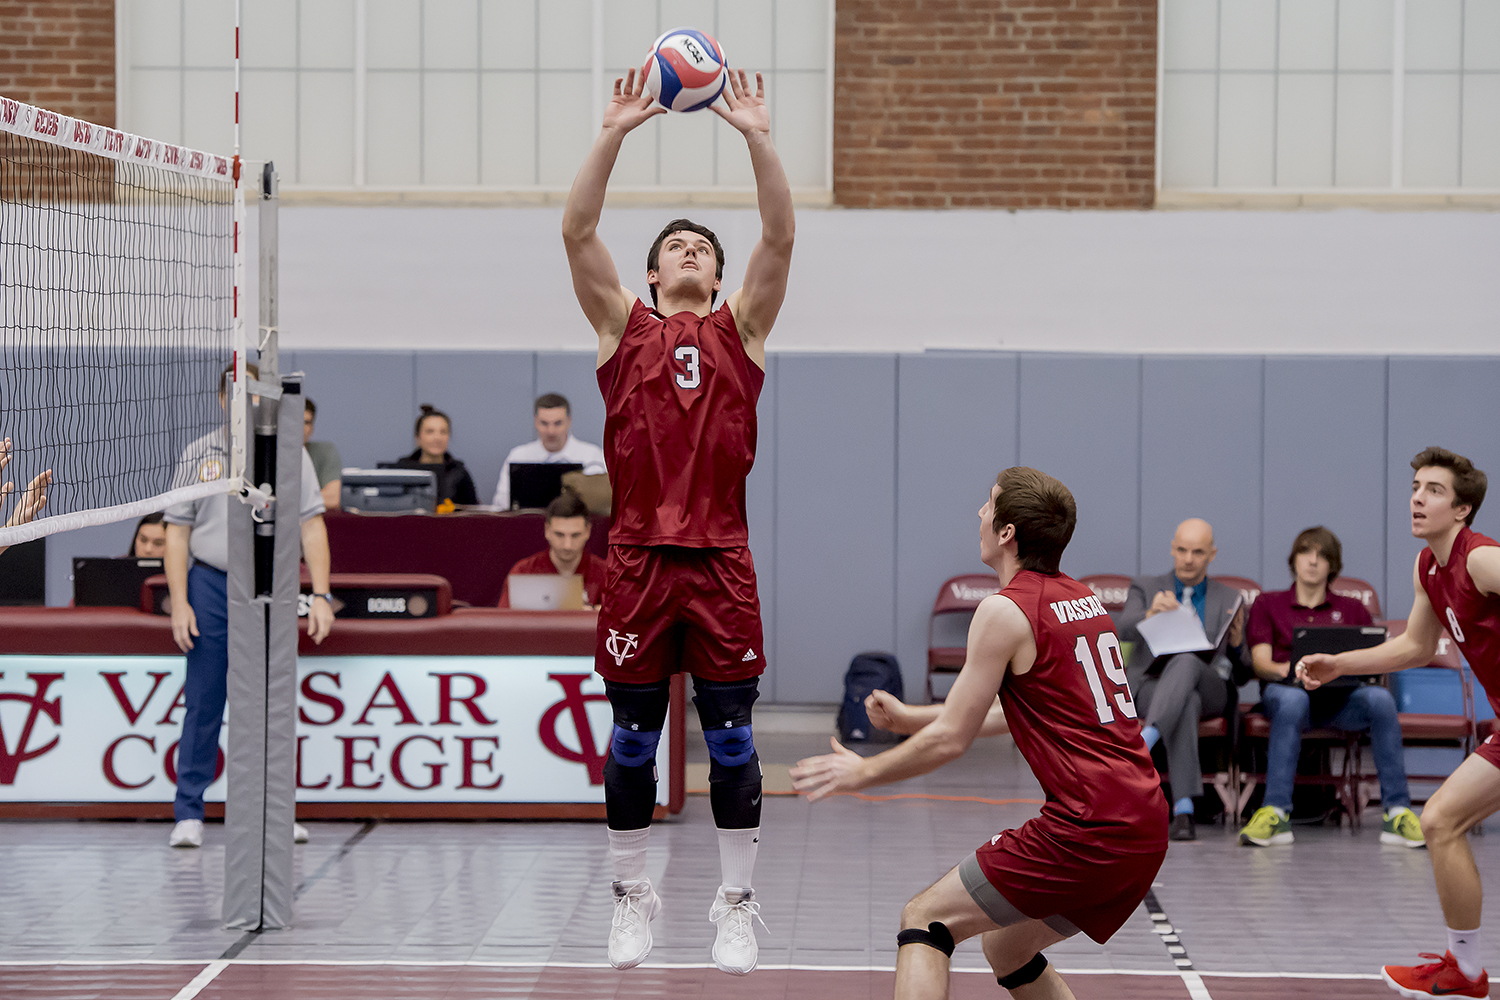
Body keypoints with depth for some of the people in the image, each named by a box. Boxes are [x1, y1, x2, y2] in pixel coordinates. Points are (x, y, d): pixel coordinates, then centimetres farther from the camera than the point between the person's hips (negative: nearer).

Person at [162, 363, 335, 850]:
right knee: (203, 704, 0)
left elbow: (312, 526, 4)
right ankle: (188, 814, 5)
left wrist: (321, 596, -5)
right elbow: (177, 532, 4)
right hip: (210, 586, 0)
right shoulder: (197, 455, 4)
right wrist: (179, 604, -4)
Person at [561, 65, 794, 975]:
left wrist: (759, 138, -12)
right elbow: (578, 233, -2)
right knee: (632, 739, 5)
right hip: (638, 557, 0)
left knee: (731, 739, 2)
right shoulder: (624, 327, 10)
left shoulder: (741, 329, 11)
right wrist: (614, 135, -11)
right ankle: (632, 896, 18)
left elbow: (781, 237, -2)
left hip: (721, 559, 0)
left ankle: (738, 903, 10)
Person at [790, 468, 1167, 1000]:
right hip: (1146, 830, 8)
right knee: (1005, 947, 24)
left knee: (925, 920, 0)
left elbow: (952, 739, -6)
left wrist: (863, 772, 9)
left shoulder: (1005, 611, -7)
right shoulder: (1084, 598, 17)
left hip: (1086, 830, -8)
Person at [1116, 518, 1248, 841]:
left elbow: (1241, 669, 17)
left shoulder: (1229, 599, 21)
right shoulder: (1145, 588, 18)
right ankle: (1183, 809, -51)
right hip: (1152, 686, -1)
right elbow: (1123, 630, -5)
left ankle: (1143, 742, -60)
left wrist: (1237, 642, -7)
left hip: (1210, 688, 1)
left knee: (1186, 662, -38)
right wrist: (1150, 614, -27)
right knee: (1187, 702, -40)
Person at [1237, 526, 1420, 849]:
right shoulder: (1267, 604, 20)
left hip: (1340, 695, 2)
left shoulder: (1352, 610, 25)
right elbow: (1260, 662, 6)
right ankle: (1276, 813, -45)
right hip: (1286, 689, -2)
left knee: (1380, 698, -34)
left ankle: (1398, 810, -36)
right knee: (1291, 699, -41)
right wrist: (1285, 670, -18)